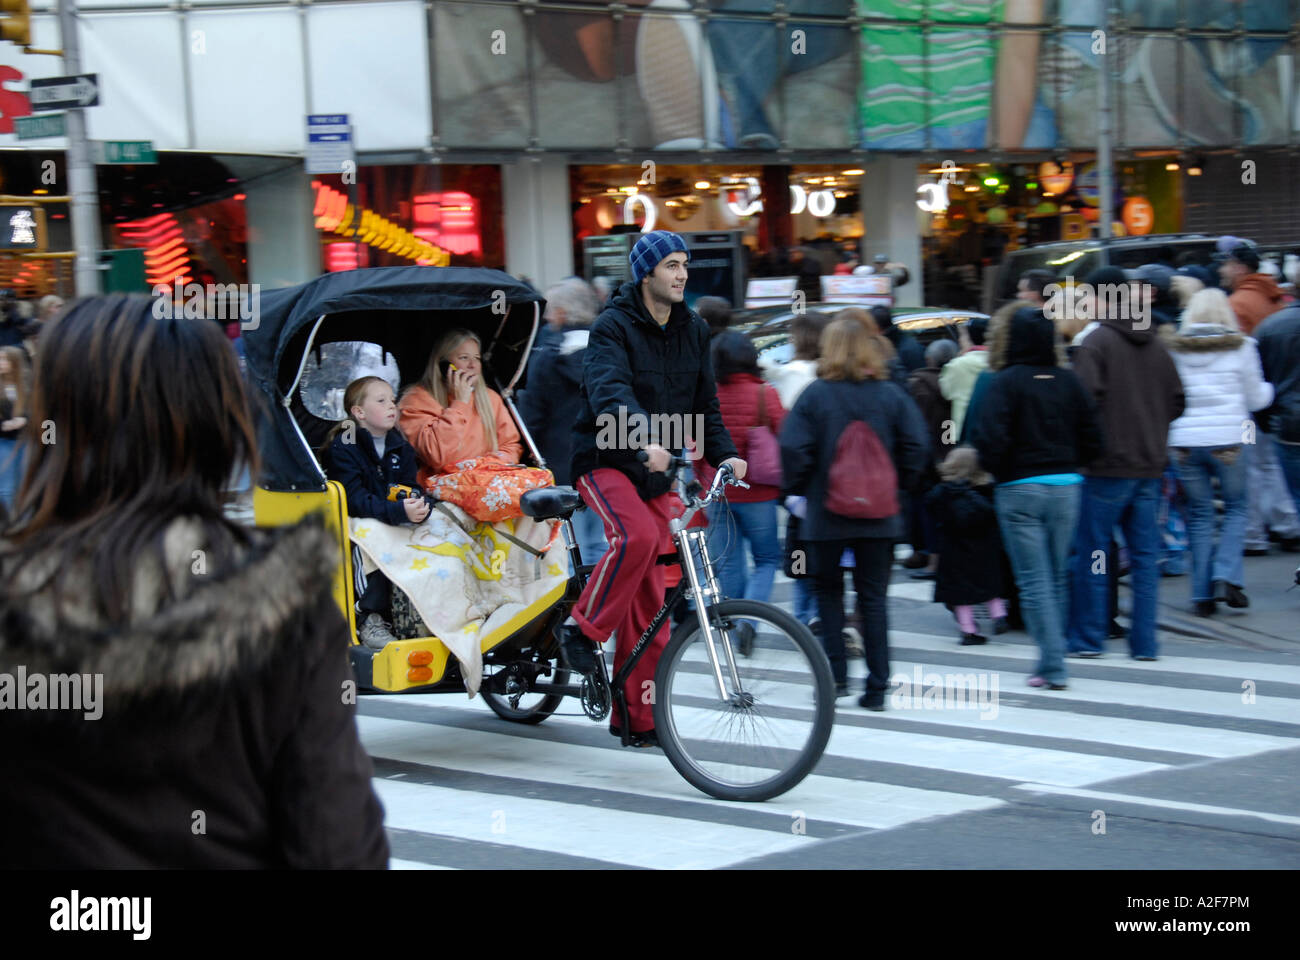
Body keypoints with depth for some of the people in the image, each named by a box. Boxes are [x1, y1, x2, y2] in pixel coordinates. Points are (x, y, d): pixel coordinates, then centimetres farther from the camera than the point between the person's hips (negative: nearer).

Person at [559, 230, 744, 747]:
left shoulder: (693, 330, 7)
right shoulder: (613, 326, -12)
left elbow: (704, 403, 11)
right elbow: (609, 392, -29)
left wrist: (724, 453, -6)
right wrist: (646, 439, -47)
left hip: (656, 471, 6)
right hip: (605, 461, -5)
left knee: (648, 599, 3)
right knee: (636, 535, -35)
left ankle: (636, 715, 10)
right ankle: (583, 628, -14)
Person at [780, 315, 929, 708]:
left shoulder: (815, 395, -8)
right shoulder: (891, 395, -2)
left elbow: (793, 448, -14)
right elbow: (917, 445, -5)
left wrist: (799, 487, 2)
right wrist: (899, 485, 9)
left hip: (826, 513, -2)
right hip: (879, 515, 2)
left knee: (828, 592, 15)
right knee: (873, 598, 8)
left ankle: (836, 676, 8)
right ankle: (877, 687, 5)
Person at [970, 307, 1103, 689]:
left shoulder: (1007, 382, -10)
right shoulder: (1069, 380, 4)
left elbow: (992, 439, -17)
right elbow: (1092, 438, 4)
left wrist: (996, 468, 2)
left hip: (1020, 489, -4)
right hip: (1066, 486, 5)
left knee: (1034, 581, -2)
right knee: (1058, 578, 14)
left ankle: (1052, 666, -6)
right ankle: (1053, 659, 20)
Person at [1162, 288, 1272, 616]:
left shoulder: (1172, 350, 3)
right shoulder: (1240, 347, -1)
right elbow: (1256, 398, 7)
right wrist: (1269, 388, 28)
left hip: (1184, 442, 2)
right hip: (1227, 441, -2)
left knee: (1199, 513, 10)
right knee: (1235, 507, 14)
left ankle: (1203, 593, 8)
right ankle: (1227, 577, -3)